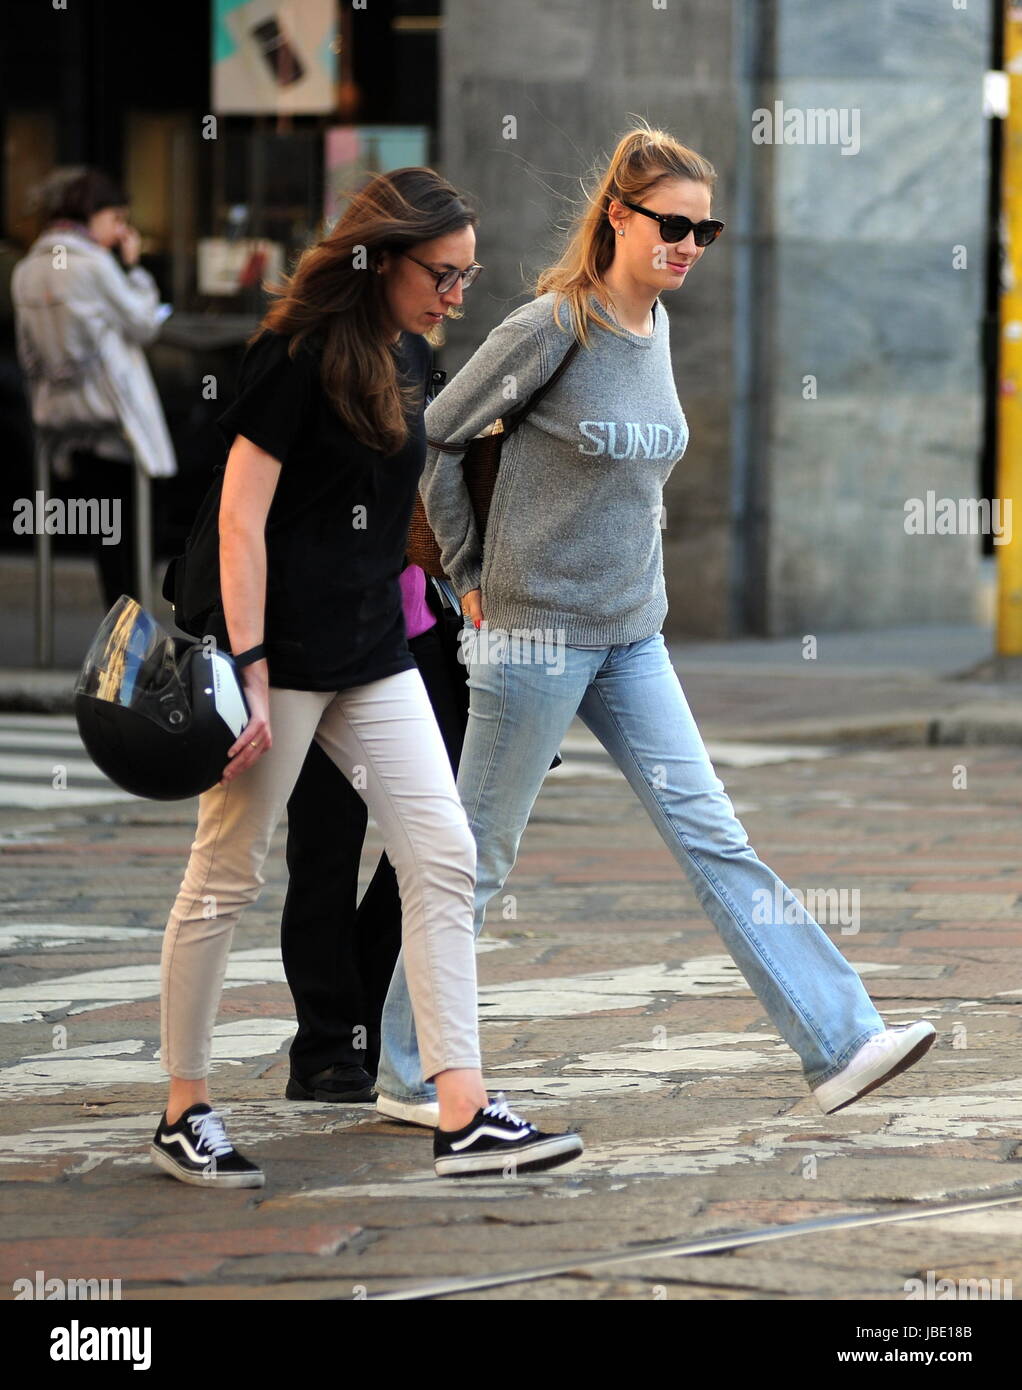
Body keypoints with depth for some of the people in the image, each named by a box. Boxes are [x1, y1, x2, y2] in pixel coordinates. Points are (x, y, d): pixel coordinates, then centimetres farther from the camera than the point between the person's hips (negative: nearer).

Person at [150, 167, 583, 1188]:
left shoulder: (408, 356, 10)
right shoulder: (298, 350, -14)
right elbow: (242, 515, -17)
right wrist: (247, 670, -21)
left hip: (372, 657, 8)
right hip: (282, 647, -8)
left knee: (442, 856, -1)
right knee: (226, 876, 2)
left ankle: (465, 1120, -3)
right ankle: (183, 1113, 14)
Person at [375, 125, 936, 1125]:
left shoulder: (655, 328, 8)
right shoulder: (550, 328, -15)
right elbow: (432, 441, -8)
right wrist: (471, 573, -2)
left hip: (632, 638, 7)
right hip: (536, 631, -6)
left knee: (712, 836, 1)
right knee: (478, 856, 3)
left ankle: (839, 1044, -4)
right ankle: (406, 1074, 15)